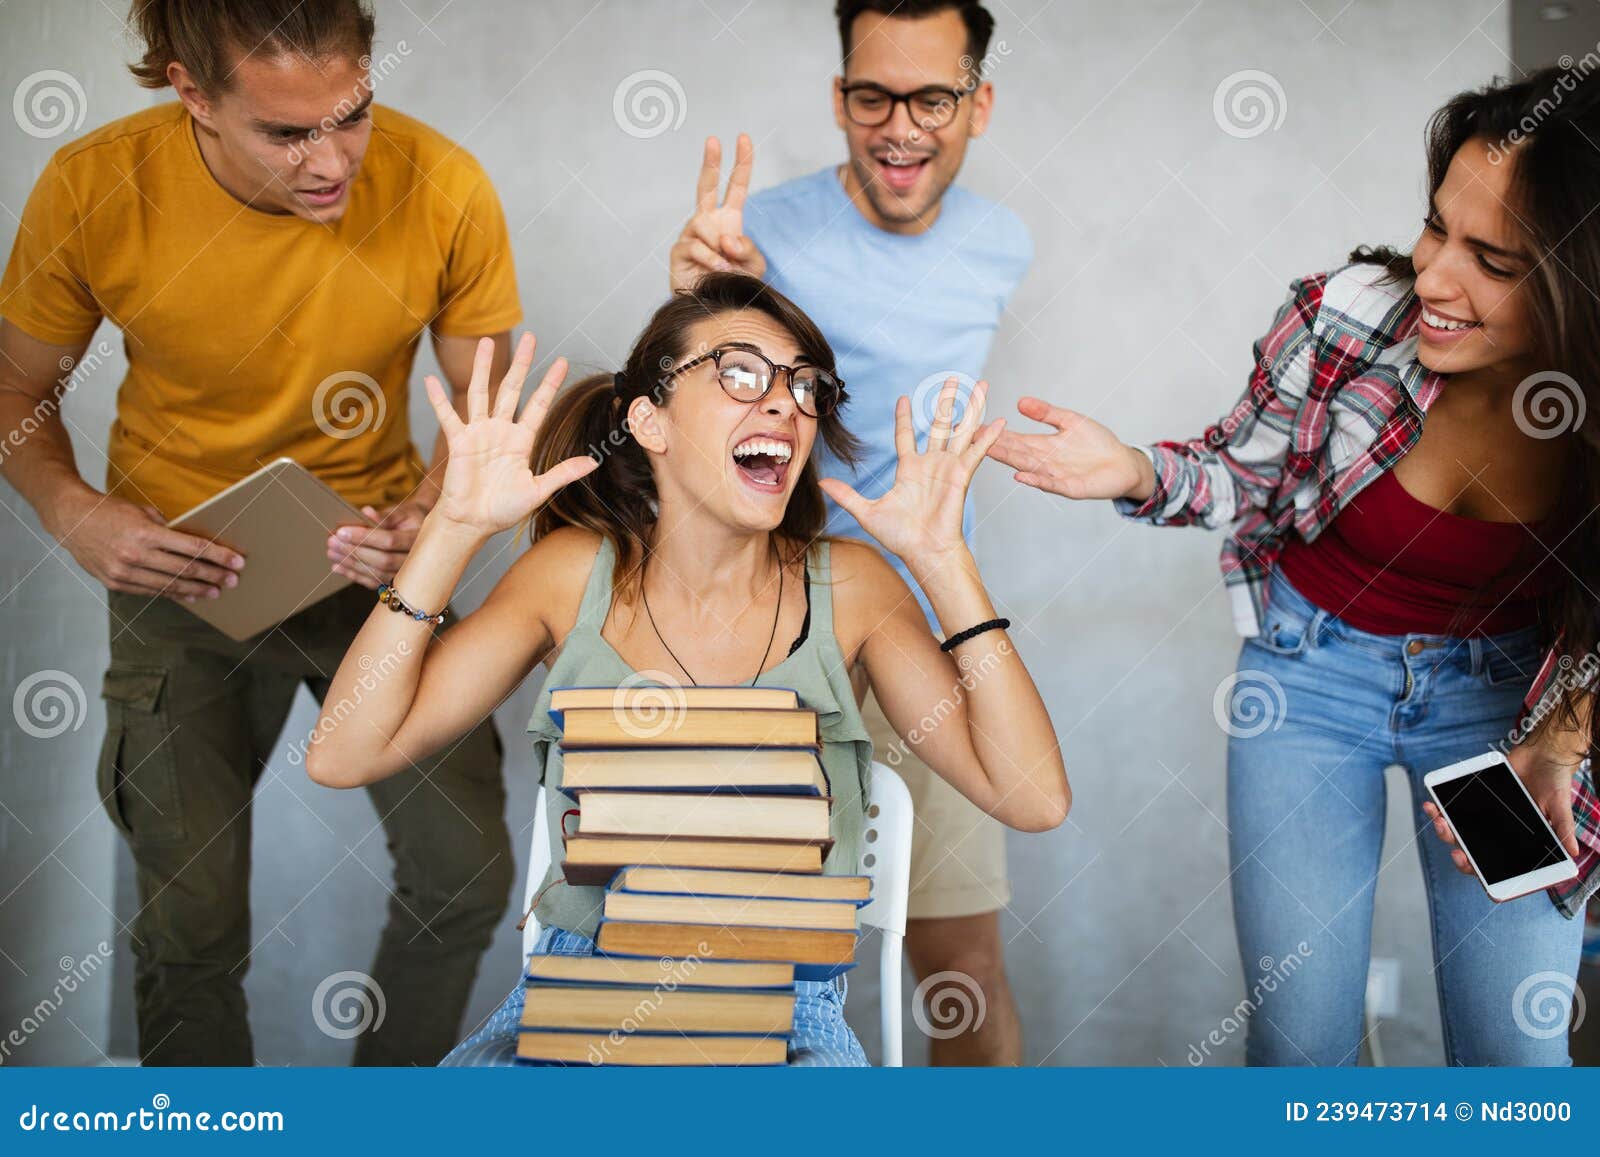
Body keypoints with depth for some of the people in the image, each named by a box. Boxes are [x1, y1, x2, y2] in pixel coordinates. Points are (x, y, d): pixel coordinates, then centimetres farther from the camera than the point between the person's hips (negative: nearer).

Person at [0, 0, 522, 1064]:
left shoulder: (444, 189, -19)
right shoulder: (94, 191, -19)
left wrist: (439, 513, -25)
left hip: (374, 559, 1)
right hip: (179, 566, -1)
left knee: (467, 876, -1)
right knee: (190, 924, -3)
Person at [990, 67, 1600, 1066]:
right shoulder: (1345, 318, -25)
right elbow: (1242, 475, -6)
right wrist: (1139, 474, -26)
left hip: (1502, 689, 0)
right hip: (1312, 667, 0)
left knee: (1517, 1050, 5)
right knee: (1301, 1035, 3)